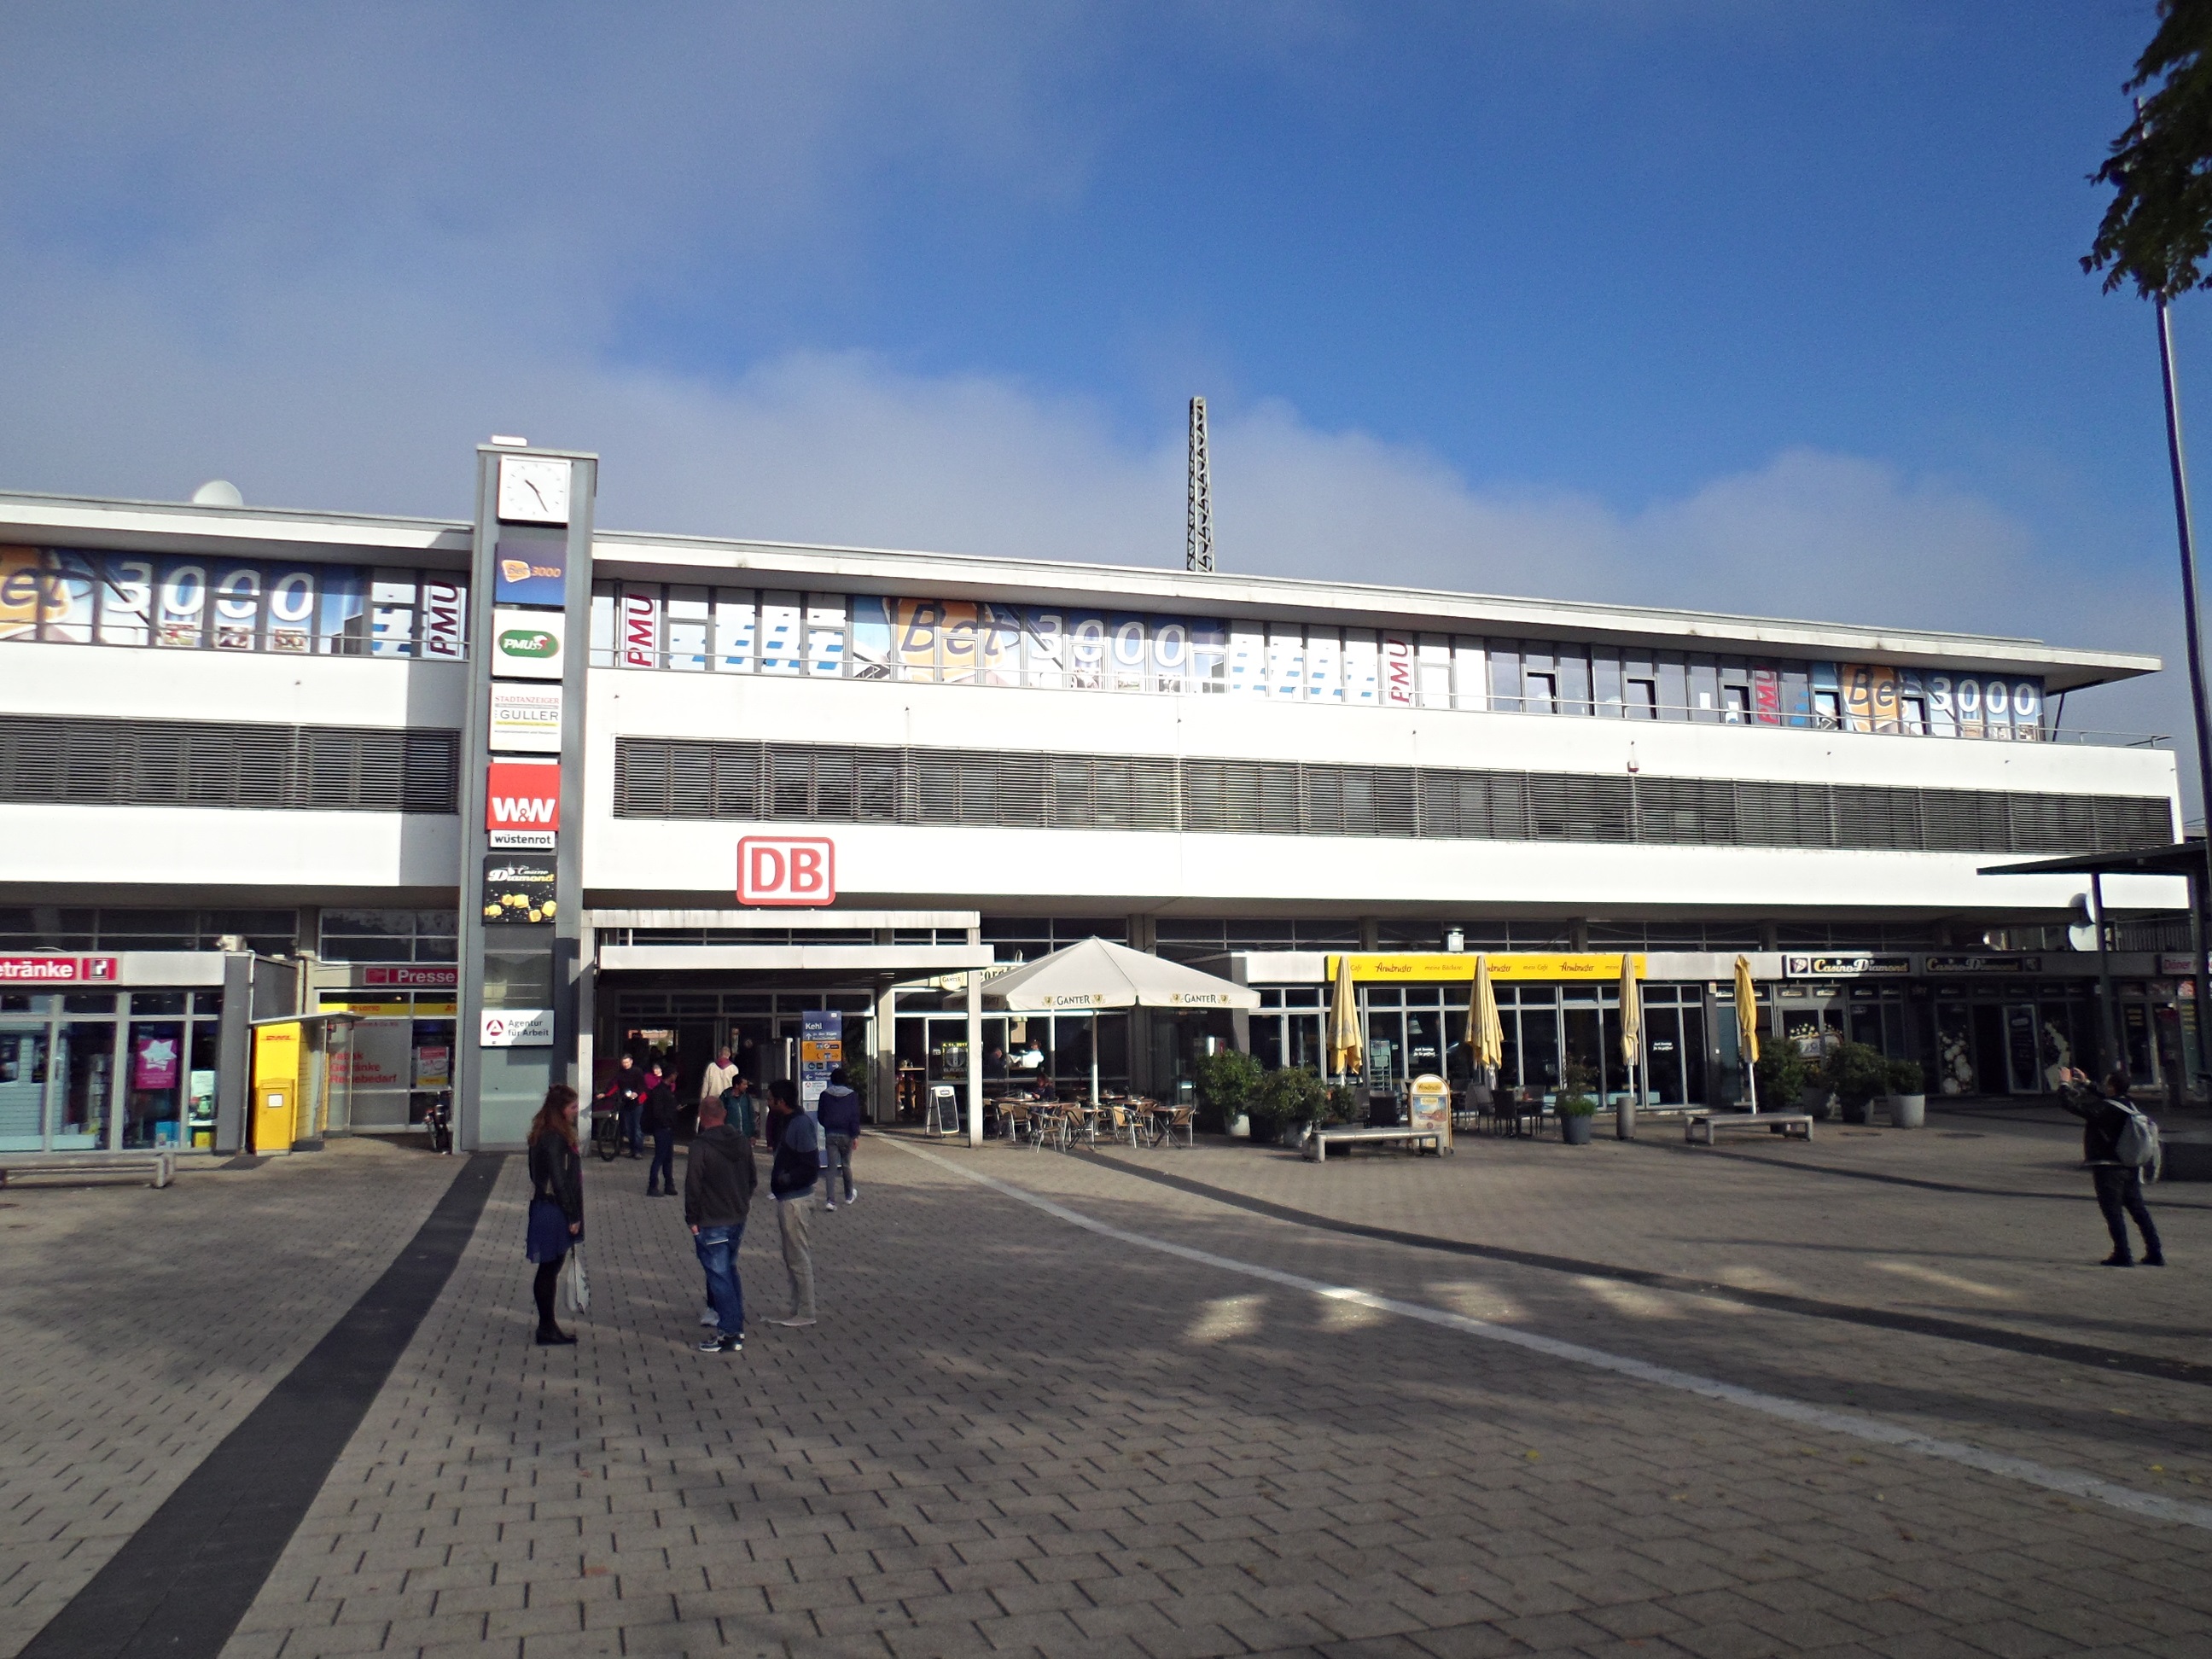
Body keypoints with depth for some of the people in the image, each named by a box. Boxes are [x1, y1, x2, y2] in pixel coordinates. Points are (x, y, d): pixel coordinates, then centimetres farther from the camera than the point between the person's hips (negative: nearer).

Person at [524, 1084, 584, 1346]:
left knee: (550, 1270, 14)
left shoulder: (548, 1135, 11)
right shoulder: (554, 1138, -19)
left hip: (547, 1209, 10)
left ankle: (547, 1327, 21)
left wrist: (572, 1215, 16)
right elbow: (558, 1181, -20)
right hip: (554, 1213, -10)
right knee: (549, 1270, -1)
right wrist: (572, 1216, -15)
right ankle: (547, 1330, 7)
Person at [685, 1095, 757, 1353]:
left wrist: (692, 1219, -7)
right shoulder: (742, 1143, 5)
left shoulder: (700, 1146, -16)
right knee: (729, 1270, 20)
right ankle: (736, 1326, 25)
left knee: (719, 1276, -2)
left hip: (710, 1223, -7)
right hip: (737, 1219, 7)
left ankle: (730, 1334, -1)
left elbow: (693, 1186, -16)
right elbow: (753, 1179, 14)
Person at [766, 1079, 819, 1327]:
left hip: (793, 1199, -10)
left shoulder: (800, 1124, -20)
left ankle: (806, 1313, 6)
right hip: (785, 1197, 10)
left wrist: (786, 1179, -19)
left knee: (798, 1257, -2)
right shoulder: (786, 1121, 9)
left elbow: (812, 1166, -22)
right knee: (792, 1257, 16)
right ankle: (798, 1309, 25)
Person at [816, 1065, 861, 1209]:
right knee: (846, 1165, 15)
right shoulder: (851, 1095, -7)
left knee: (831, 1167, -1)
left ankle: (830, 1200, -11)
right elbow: (855, 1116, -11)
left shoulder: (825, 1095, 0)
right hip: (846, 1135, -1)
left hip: (830, 1135, 1)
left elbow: (820, 1115, 9)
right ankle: (849, 1195, 32)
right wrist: (855, 1135, -9)